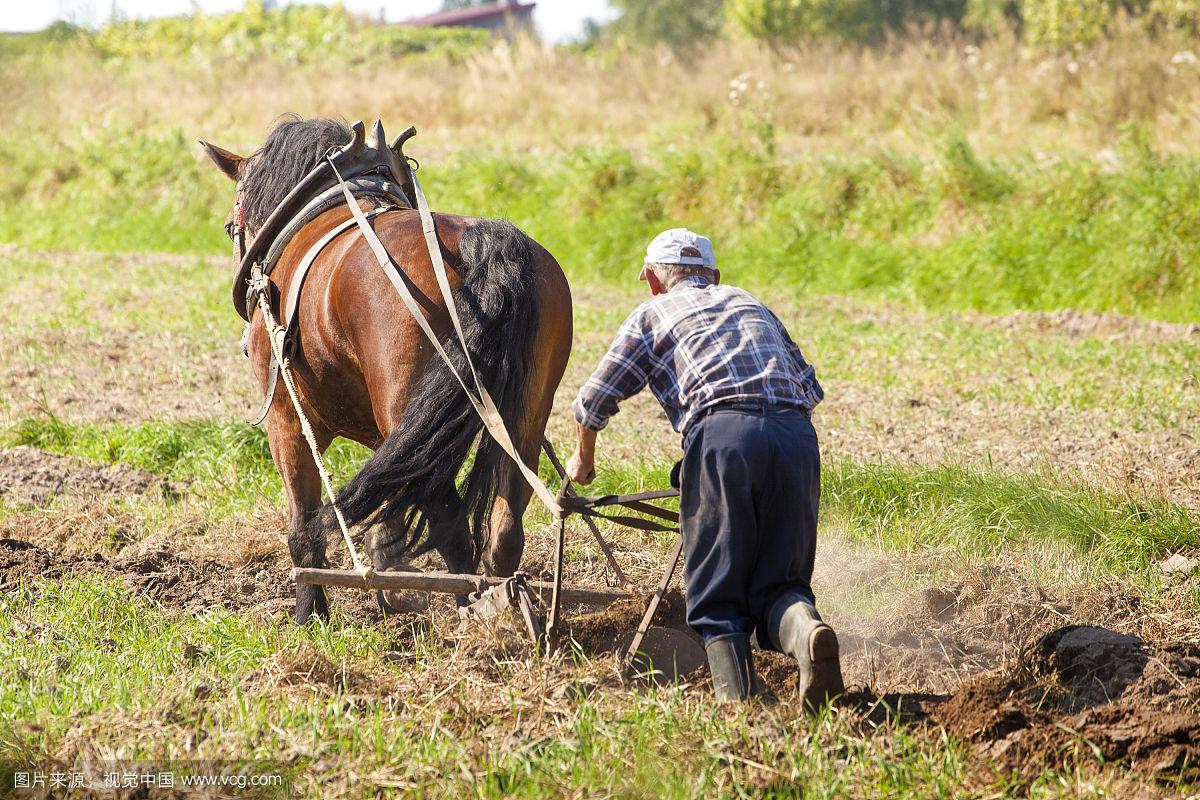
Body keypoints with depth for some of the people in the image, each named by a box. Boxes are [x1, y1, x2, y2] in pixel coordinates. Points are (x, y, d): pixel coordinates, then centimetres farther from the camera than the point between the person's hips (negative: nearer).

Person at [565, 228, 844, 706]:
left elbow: (592, 403, 19)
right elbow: (811, 389, 32)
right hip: (796, 435, 3)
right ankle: (804, 628, -24)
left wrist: (583, 460, 37)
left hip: (722, 433, -3)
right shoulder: (750, 303, 34)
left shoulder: (652, 314, 22)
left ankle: (734, 695, -15)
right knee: (779, 582, 9)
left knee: (716, 590, 5)